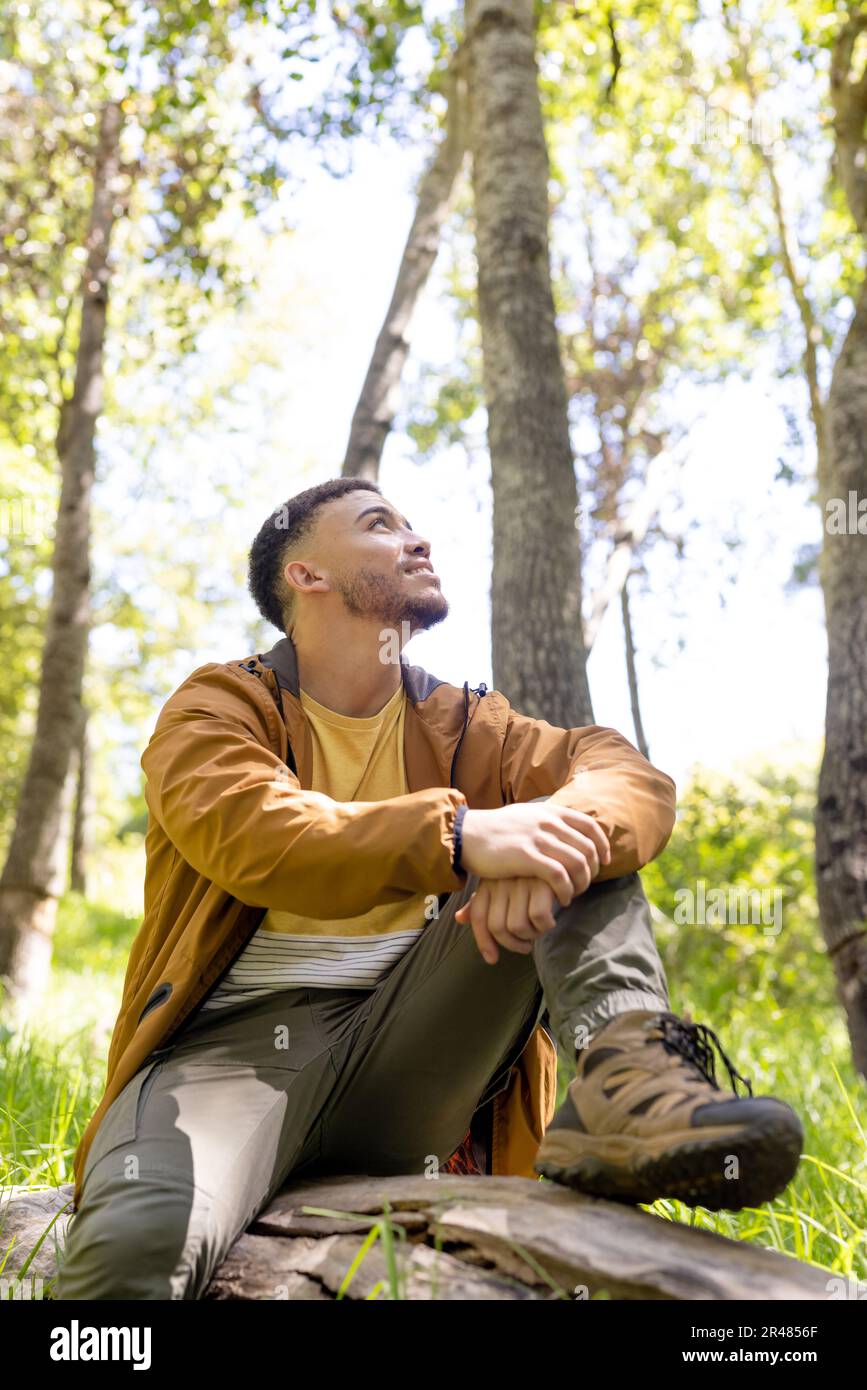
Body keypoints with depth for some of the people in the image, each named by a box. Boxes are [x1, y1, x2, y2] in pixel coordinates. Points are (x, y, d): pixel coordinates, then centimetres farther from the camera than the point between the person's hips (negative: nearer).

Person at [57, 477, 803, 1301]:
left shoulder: (459, 727, 15)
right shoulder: (218, 705, 4)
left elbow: (632, 777, -3)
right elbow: (244, 832, -19)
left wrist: (562, 832, -27)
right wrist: (459, 836, -31)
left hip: (406, 1058, 4)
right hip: (239, 1043, -3)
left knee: (585, 835, -11)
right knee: (135, 1236, -37)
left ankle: (620, 1080, -30)